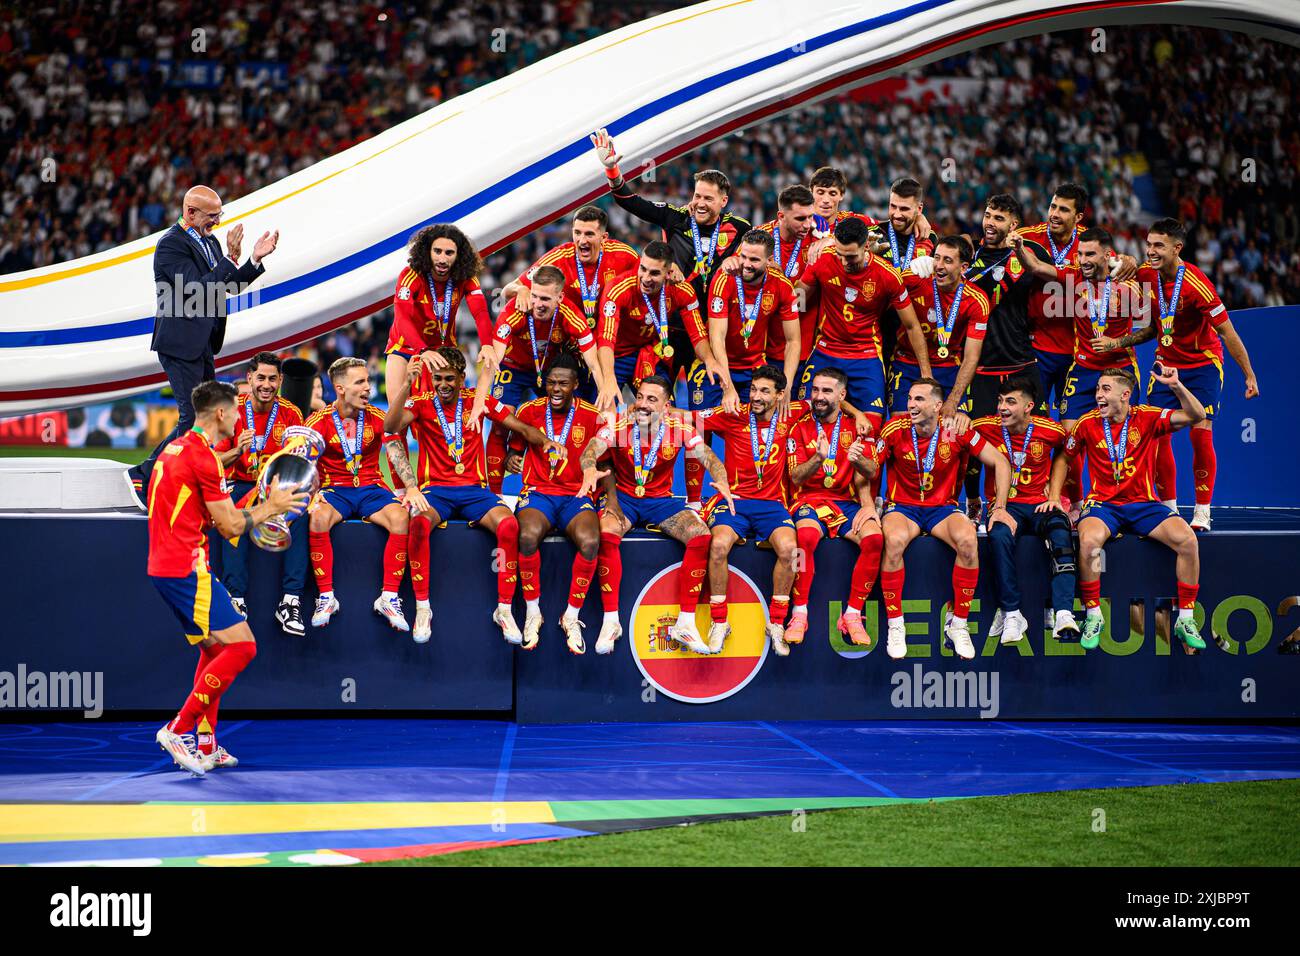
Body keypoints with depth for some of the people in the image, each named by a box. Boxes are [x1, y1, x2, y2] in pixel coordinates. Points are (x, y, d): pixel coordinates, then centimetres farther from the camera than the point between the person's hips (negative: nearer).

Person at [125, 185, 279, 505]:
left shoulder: (209, 242, 13)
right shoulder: (171, 244, -15)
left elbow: (230, 287, 18)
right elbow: (197, 290, -24)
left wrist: (256, 259, 5)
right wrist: (231, 259, -25)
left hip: (203, 346, 10)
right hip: (180, 344, -10)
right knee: (193, 420, -12)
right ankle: (143, 475, -3)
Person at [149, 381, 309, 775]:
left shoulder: (175, 449, 16)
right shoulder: (202, 455, -14)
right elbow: (230, 526, -12)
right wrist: (271, 506, 3)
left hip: (164, 566, 10)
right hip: (187, 568, -10)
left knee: (215, 647, 19)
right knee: (242, 646, -10)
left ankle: (205, 746, 18)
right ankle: (178, 729, -12)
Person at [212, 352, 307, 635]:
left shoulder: (291, 414, 1)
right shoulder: (234, 410, -2)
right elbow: (217, 461, -2)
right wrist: (238, 451, -23)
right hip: (240, 484, -1)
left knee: (298, 512, -31)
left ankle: (291, 601, -31)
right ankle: (236, 599, -32)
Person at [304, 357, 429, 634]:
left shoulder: (379, 419, 3)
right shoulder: (318, 422, -1)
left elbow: (397, 456, -4)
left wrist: (412, 487, -22)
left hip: (372, 487, 1)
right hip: (335, 489, -1)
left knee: (402, 517, -30)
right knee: (317, 518, -35)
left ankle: (389, 597, -24)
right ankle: (326, 597, -26)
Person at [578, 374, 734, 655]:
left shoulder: (679, 425, -8)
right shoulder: (619, 423, -13)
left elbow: (707, 457, -13)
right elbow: (592, 450, -26)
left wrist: (721, 480, -37)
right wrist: (590, 469, -52)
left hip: (661, 500, 2)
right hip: (623, 497, -2)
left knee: (701, 535, -23)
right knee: (606, 534, -34)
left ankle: (685, 622, -17)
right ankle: (610, 621, -25)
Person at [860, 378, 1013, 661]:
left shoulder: (955, 431, -8)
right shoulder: (896, 428, -7)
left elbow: (1000, 463, 1)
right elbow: (872, 470, 1)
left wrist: (1000, 506, -5)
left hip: (942, 508, 1)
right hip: (902, 507, -1)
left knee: (968, 540, -33)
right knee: (894, 539, -37)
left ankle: (957, 625, -16)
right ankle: (895, 626, -23)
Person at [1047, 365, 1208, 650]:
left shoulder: (1147, 418, -2)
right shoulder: (1088, 423, 1)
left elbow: (1196, 415, -11)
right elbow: (1064, 456, 17)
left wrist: (1176, 386, -25)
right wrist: (1054, 496, 7)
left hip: (1144, 503, 0)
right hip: (1103, 504, 0)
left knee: (1187, 539, -26)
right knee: (1089, 540, -36)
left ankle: (1185, 619, -12)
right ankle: (1093, 616, -18)